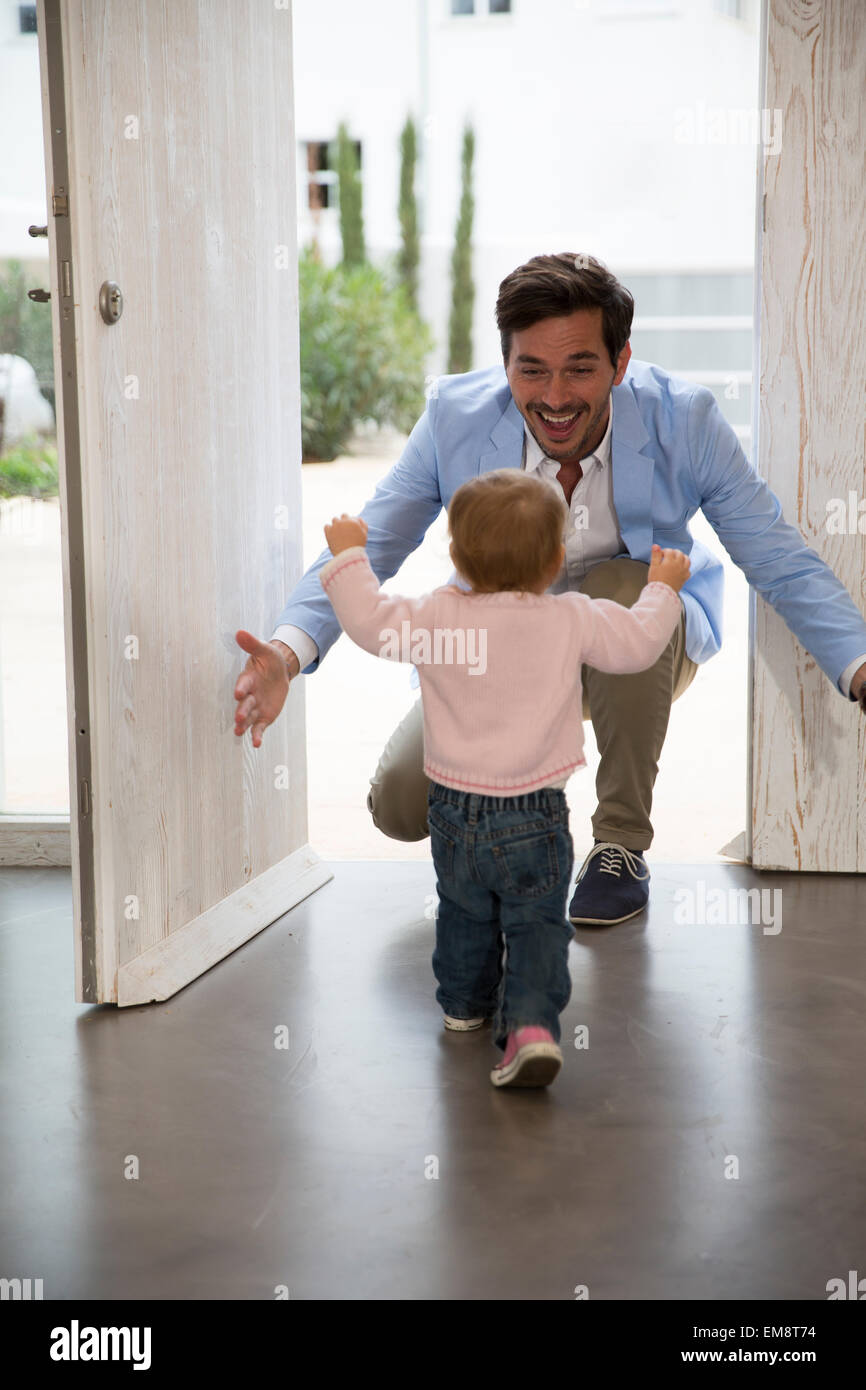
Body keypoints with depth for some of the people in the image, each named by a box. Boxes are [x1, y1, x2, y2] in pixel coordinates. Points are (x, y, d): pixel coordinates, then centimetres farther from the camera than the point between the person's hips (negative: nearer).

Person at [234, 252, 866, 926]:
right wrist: (287, 652, -36)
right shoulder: (454, 417, -19)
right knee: (401, 805, -16)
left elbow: (782, 564, -17)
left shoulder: (685, 420, -22)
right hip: (503, 654, 2)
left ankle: (623, 843, -17)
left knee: (622, 586, -37)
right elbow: (364, 551, -17)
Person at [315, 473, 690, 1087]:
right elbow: (638, 642, 0)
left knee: (464, 913, 24)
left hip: (454, 810, 2)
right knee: (537, 923, 5)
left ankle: (465, 1001, 44)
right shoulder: (574, 621, -9)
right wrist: (663, 587, 18)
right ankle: (533, 1024, -15)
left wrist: (349, 555, 12)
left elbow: (370, 619, -3)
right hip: (534, 817, -2)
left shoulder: (436, 616, -8)